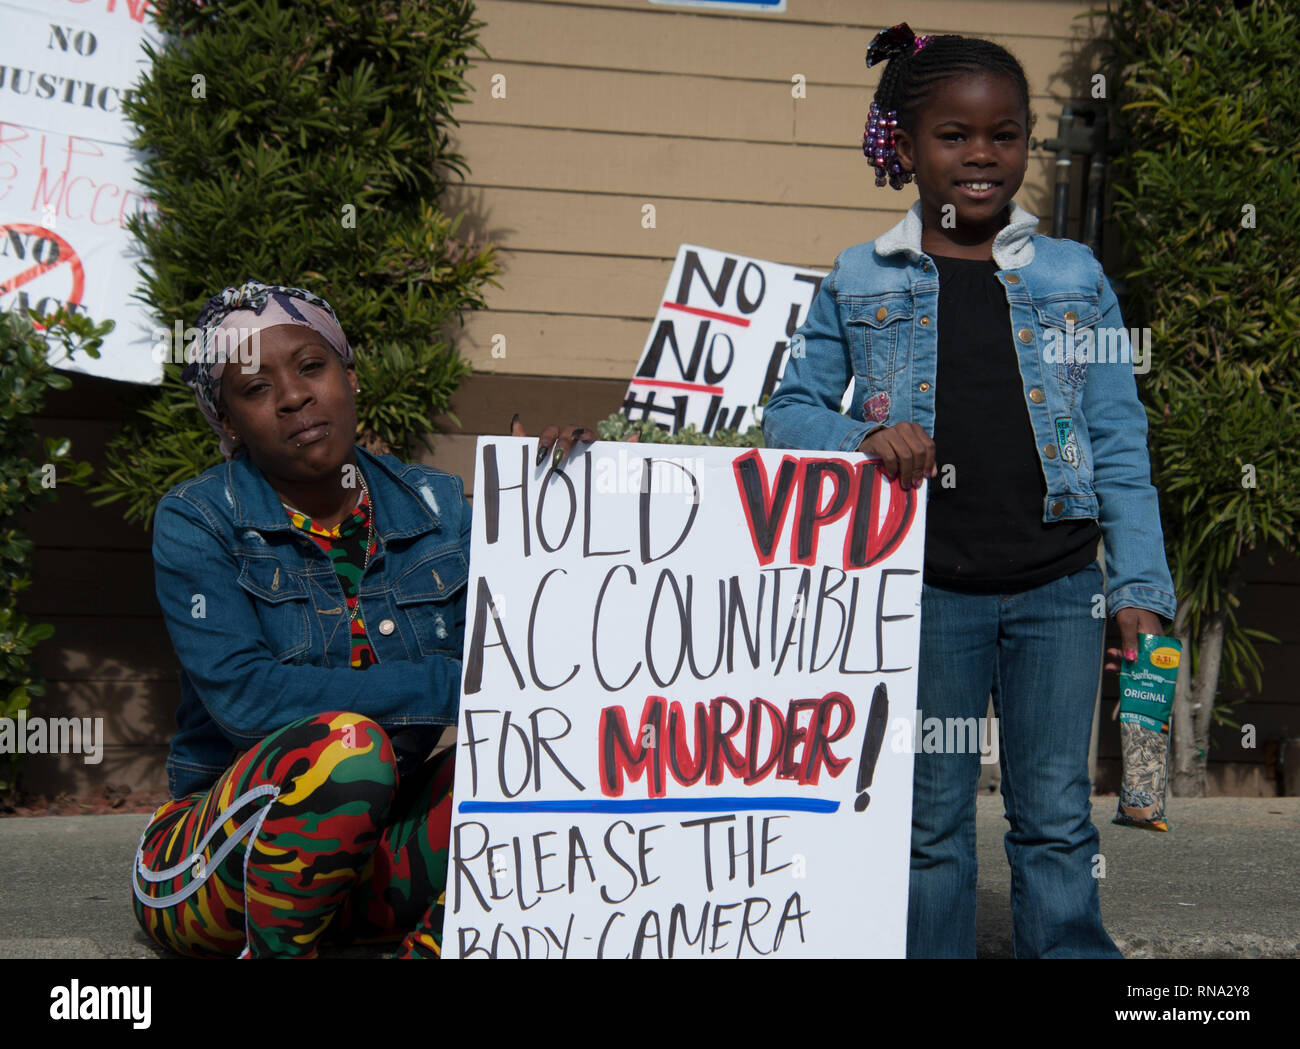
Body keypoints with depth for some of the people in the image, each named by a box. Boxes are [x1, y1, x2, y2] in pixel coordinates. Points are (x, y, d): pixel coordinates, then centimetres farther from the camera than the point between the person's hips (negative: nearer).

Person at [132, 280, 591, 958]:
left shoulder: (436, 504, 4)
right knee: (346, 741, -34)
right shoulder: (195, 522, -7)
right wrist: (454, 686, -22)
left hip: (376, 853, 4)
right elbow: (244, 697, -21)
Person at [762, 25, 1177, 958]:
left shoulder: (1075, 276, 6)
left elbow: (1120, 447, 5)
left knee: (1056, 818, 7)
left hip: (1058, 591, 1)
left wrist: (1141, 587, -2)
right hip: (922, 592, 0)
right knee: (932, 822, 9)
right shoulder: (860, 283, 4)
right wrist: (865, 436, -14)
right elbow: (789, 411, 7)